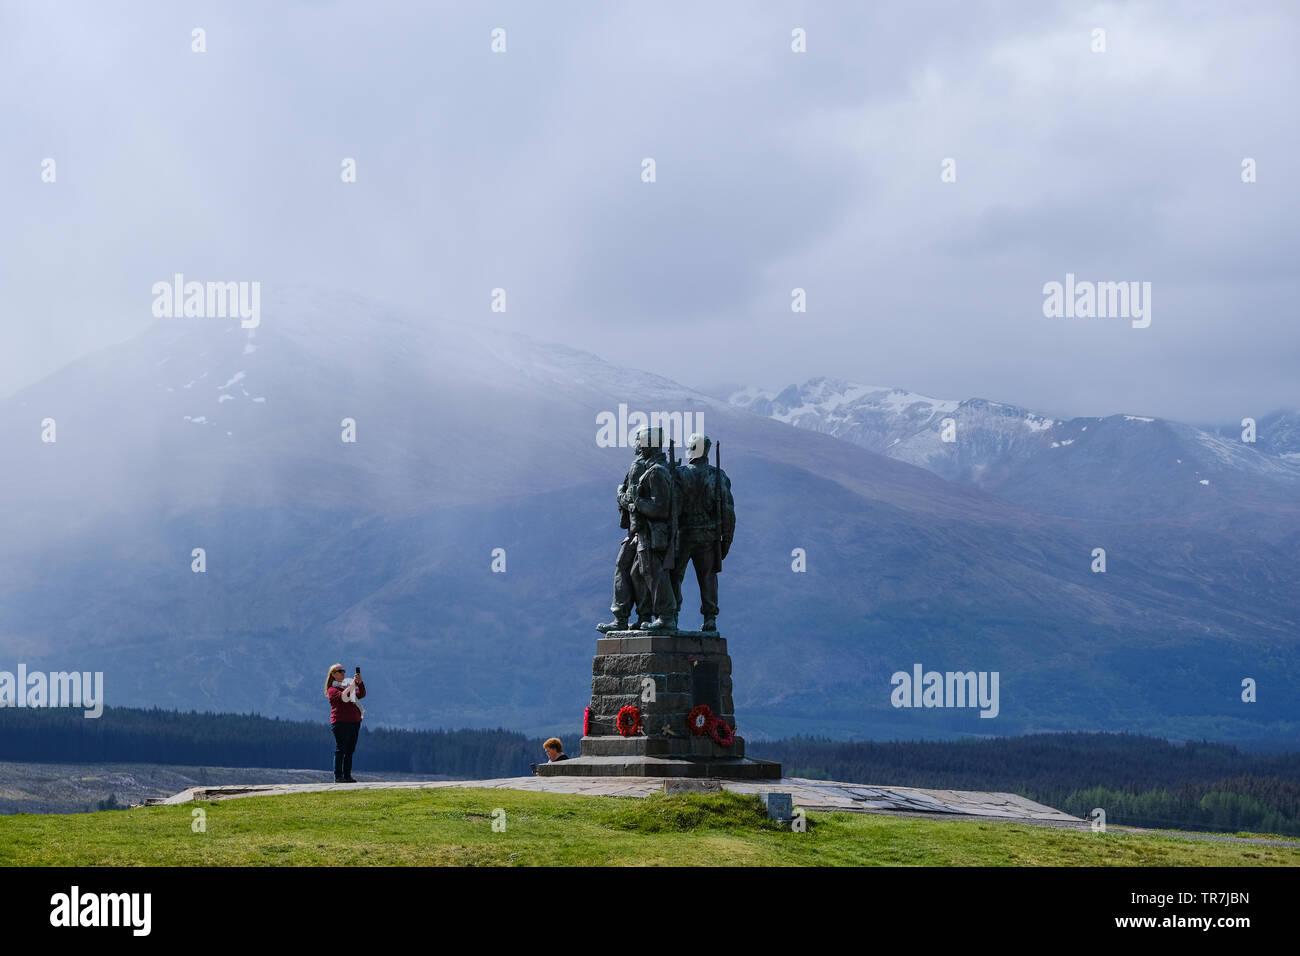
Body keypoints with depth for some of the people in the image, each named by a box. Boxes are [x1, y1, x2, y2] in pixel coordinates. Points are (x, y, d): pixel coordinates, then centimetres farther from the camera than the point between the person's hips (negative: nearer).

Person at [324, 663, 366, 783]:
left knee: (350, 751, 6)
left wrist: (360, 682, -6)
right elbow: (343, 697, -20)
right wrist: (352, 685, -23)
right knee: (340, 750, -8)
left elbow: (361, 695, 9)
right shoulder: (332, 689, 0)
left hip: (354, 722, 7)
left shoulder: (347, 685, 21)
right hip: (341, 722, -7)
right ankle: (338, 776, -8)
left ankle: (347, 775, 9)